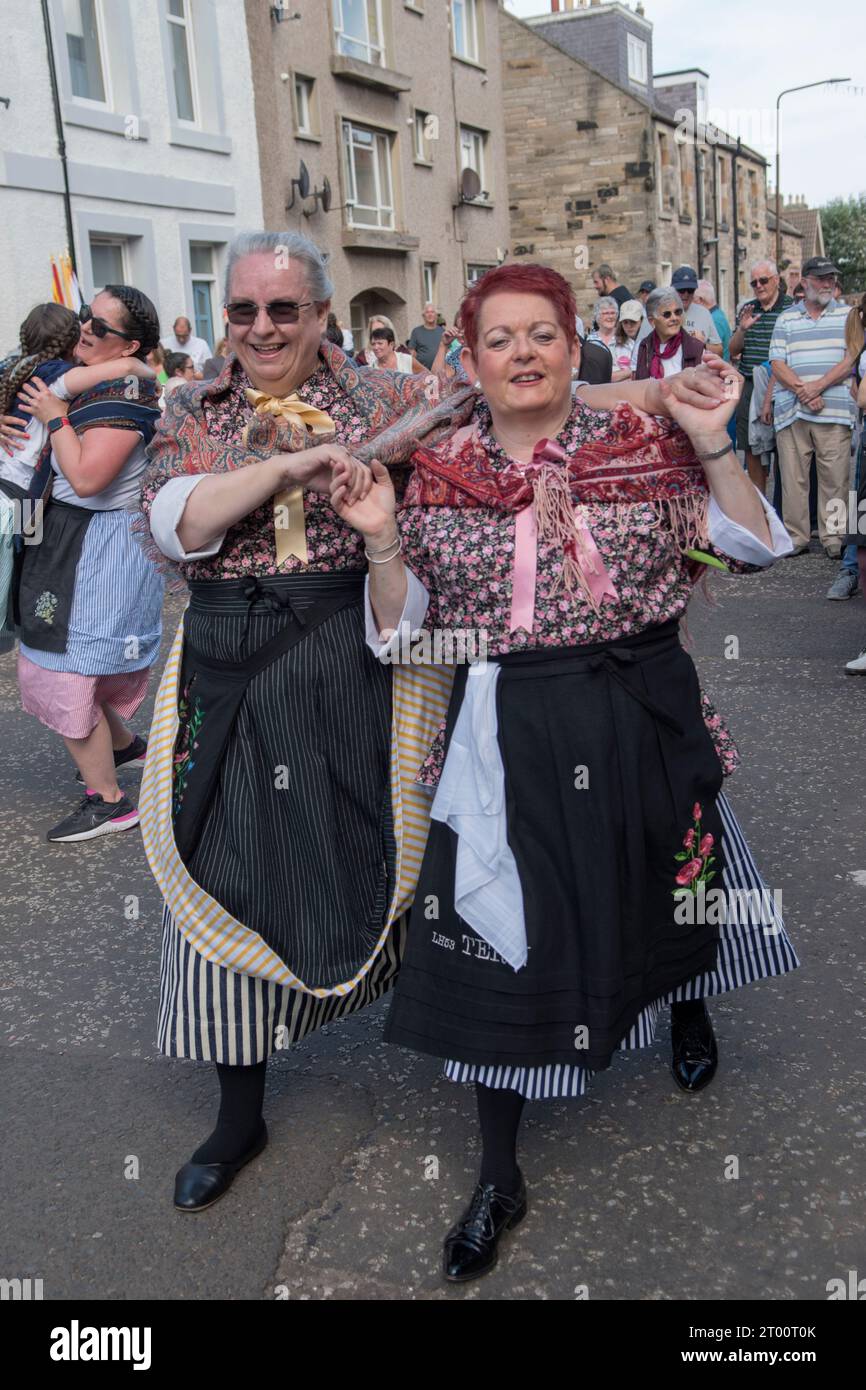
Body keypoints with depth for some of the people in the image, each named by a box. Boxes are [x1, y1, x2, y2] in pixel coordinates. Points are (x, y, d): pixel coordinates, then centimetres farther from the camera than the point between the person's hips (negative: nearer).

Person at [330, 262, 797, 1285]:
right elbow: (404, 625, 2)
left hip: (644, 719, 1)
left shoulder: (643, 441, -2)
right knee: (501, 935, 3)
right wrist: (383, 541, -14)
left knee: (660, 891, 20)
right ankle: (498, 1177, 20)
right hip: (506, 736, 0)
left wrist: (712, 446, -12)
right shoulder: (437, 473, 0)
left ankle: (687, 1010, 59)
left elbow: (752, 547, -2)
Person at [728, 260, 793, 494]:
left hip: (778, 386, -5)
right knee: (751, 449, 9)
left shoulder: (791, 308, -3)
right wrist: (742, 329, -8)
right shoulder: (746, 309, 12)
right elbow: (732, 351, 11)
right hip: (749, 387, 5)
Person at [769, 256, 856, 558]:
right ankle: (796, 537, 8)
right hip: (791, 411, 1)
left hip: (835, 411, -1)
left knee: (835, 477, -3)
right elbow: (777, 363, 4)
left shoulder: (848, 315, 12)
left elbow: (851, 359, 0)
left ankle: (833, 537, 4)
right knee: (793, 478, 0)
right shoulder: (786, 318, 14)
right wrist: (802, 390, -10)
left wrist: (818, 386, -12)